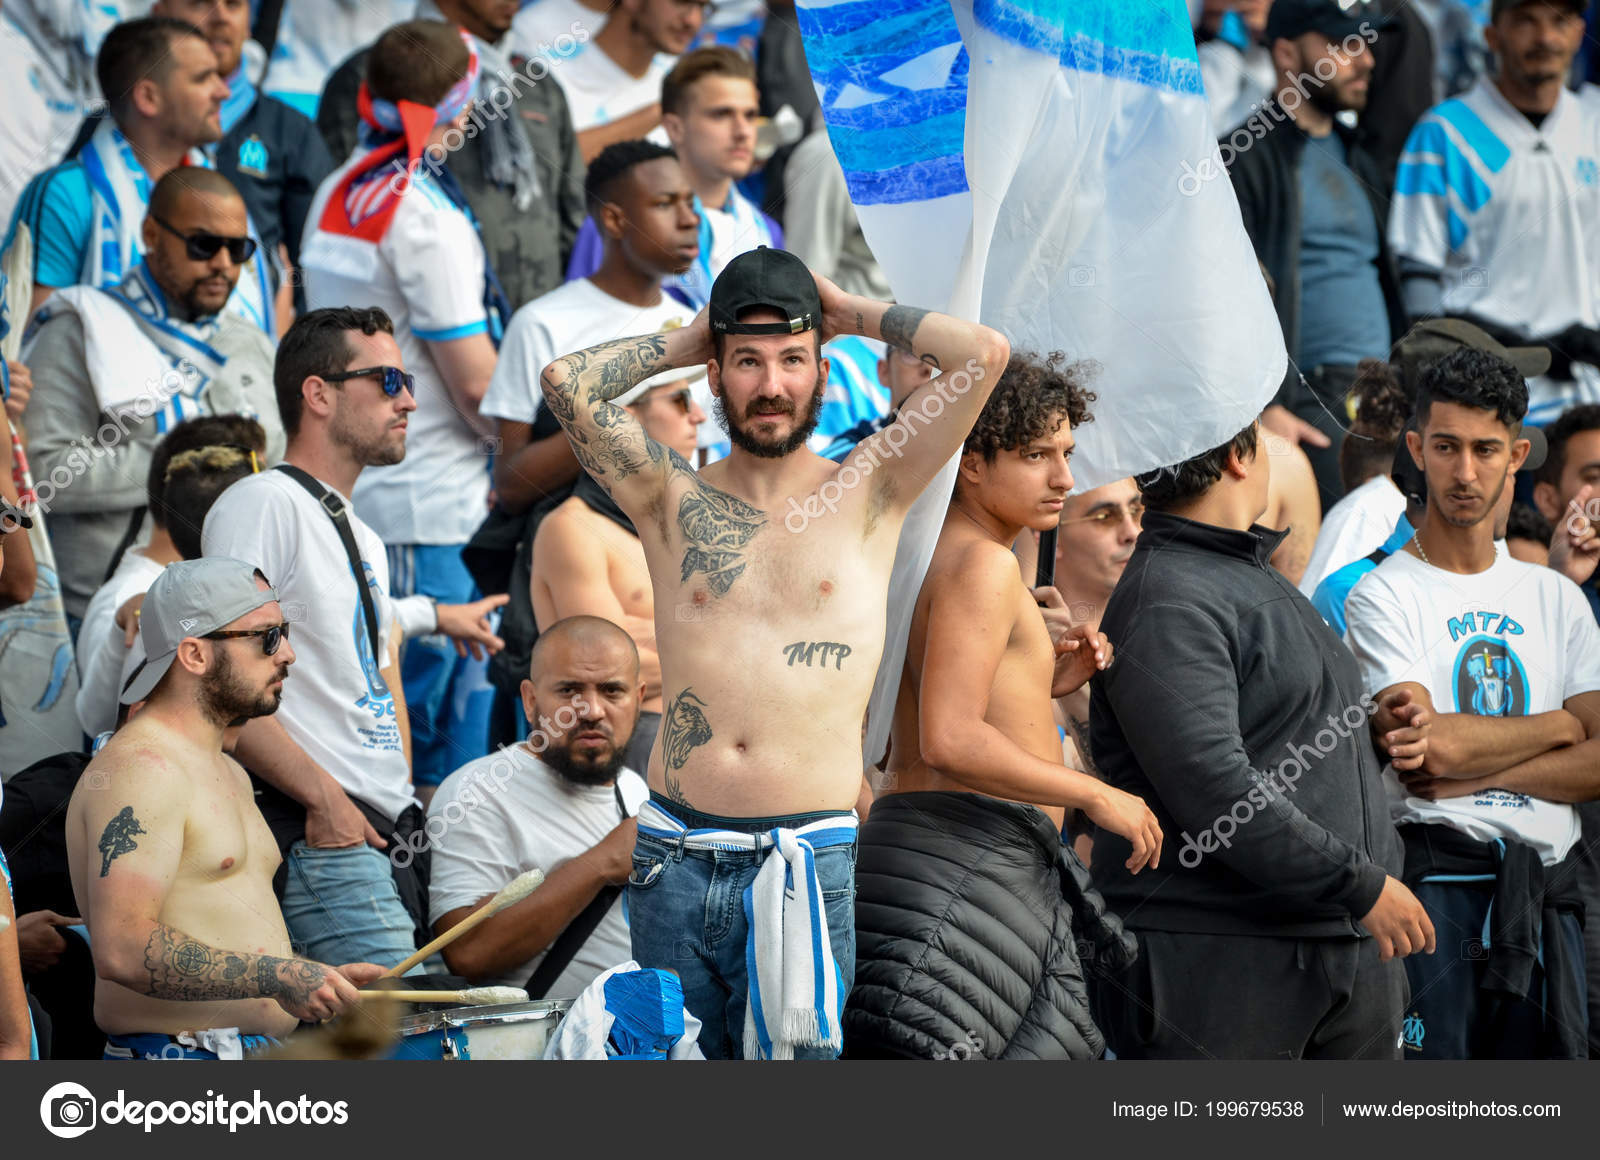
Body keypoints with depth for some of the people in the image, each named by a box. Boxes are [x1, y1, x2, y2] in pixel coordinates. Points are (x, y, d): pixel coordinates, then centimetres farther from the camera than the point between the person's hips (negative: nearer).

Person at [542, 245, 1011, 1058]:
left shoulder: (865, 494, 7)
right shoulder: (675, 501, 10)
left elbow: (983, 354, -3)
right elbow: (565, 381, -3)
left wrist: (851, 314, 10)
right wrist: (685, 342, 11)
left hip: (807, 866, -2)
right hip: (673, 861, 2)